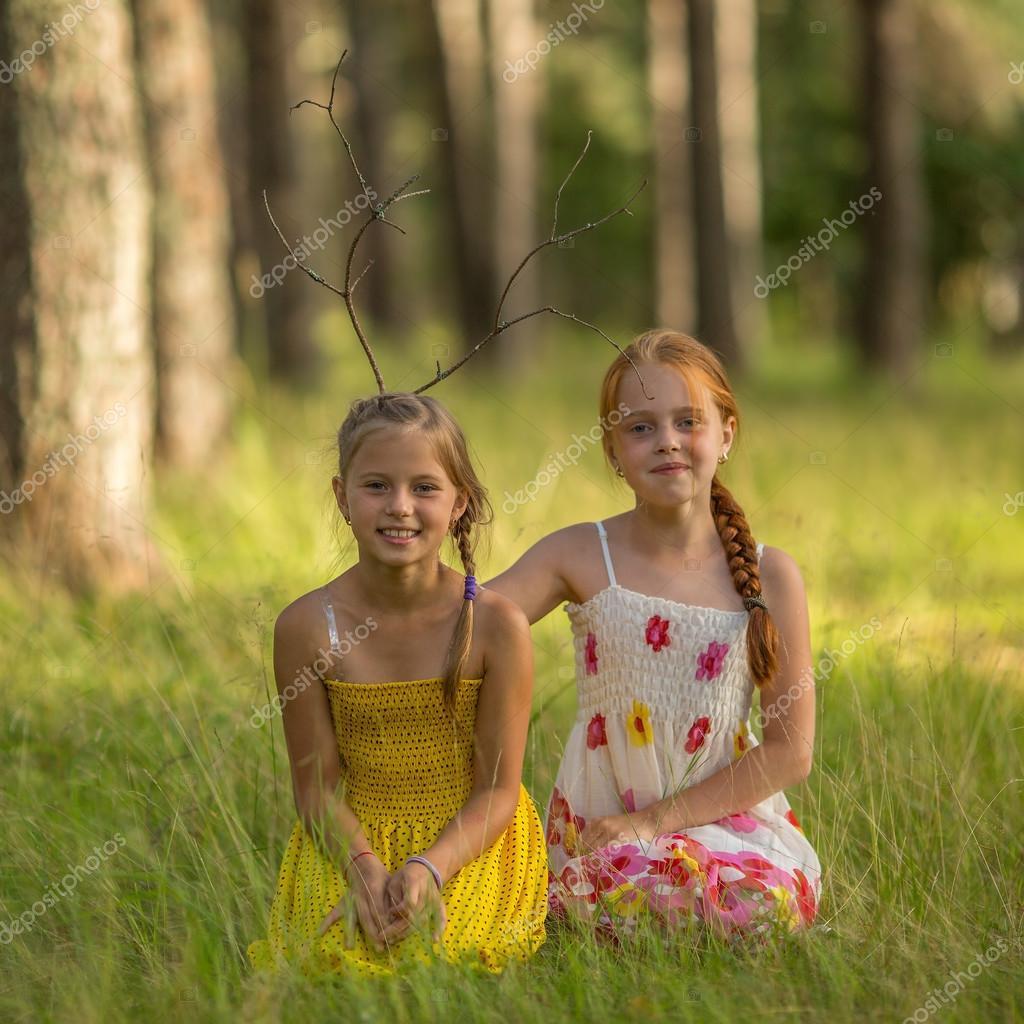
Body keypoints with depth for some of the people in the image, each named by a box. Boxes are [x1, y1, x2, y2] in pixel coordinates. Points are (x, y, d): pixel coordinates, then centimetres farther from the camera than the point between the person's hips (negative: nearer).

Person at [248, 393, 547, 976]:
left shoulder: (495, 626, -11)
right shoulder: (308, 626, -9)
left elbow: (498, 789, -8)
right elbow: (318, 786, -4)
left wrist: (429, 867, -24)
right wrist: (364, 868, -22)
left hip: (469, 841, -1)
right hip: (352, 842, 1)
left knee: (450, 949, -27)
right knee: (333, 952, -25)